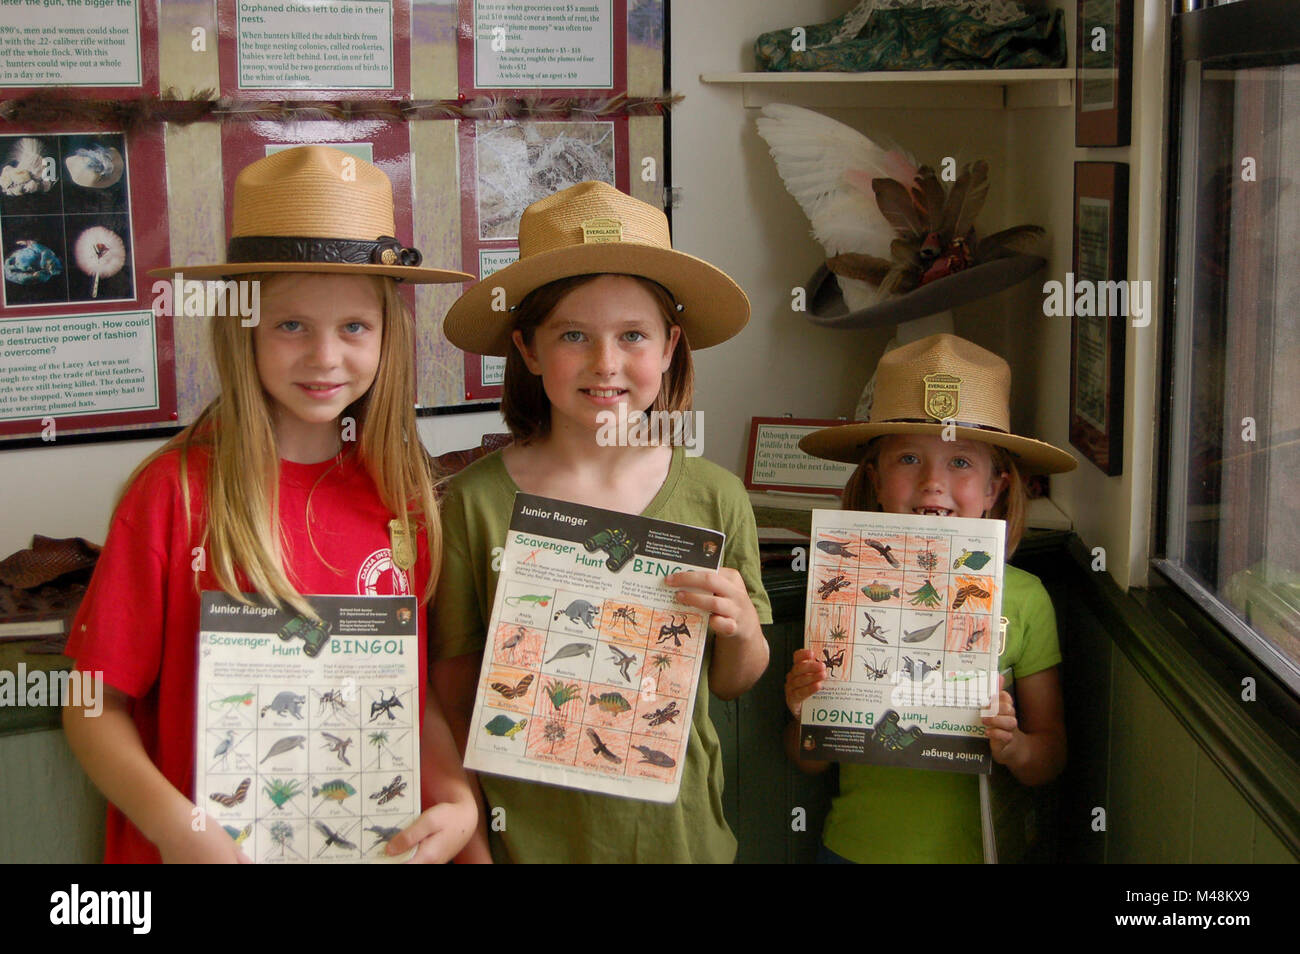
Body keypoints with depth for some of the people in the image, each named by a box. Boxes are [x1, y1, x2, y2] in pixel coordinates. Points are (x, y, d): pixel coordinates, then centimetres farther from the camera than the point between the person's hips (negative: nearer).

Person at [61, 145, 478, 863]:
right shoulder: (175, 490, -13)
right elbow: (95, 704, -10)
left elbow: (415, 691, 5)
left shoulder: (401, 491, -3)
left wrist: (457, 800, -10)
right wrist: (174, 824, -23)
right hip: (212, 849, -3)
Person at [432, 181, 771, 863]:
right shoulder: (476, 502, -13)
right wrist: (471, 845, -8)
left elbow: (731, 682, 4)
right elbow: (452, 688, -4)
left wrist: (741, 629, -15)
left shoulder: (715, 498, -7)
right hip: (527, 836, -2)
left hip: (678, 831, 2)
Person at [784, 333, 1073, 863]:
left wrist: (1015, 749, -21)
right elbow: (810, 761, -1)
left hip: (983, 847, 0)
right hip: (857, 845, 0)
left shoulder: (1023, 597, -9)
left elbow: (1050, 760, -2)